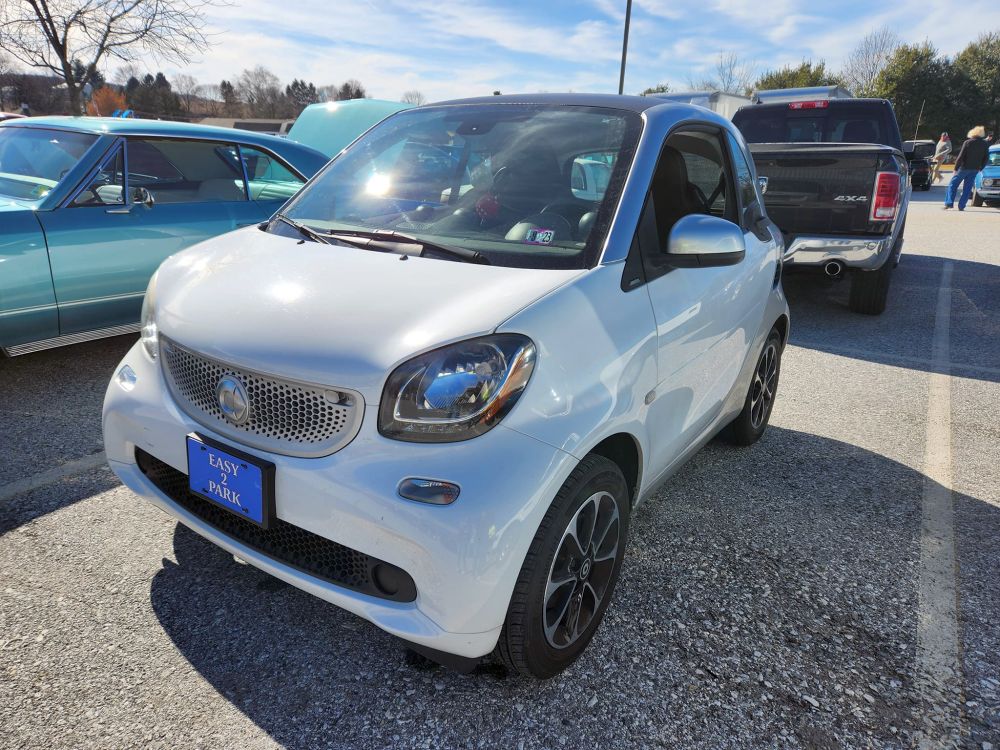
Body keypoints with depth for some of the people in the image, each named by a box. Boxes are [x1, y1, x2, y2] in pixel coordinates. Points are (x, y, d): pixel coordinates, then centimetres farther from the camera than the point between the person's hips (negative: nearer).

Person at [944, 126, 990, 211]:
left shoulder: (967, 142, -10)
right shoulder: (985, 144, 4)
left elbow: (961, 156, -12)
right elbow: (986, 158, 7)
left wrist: (956, 168, -7)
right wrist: (980, 168, 18)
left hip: (964, 167, -4)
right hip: (975, 169, 4)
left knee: (953, 184, 6)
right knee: (967, 188, 8)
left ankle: (949, 203, -4)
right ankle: (961, 206, 4)